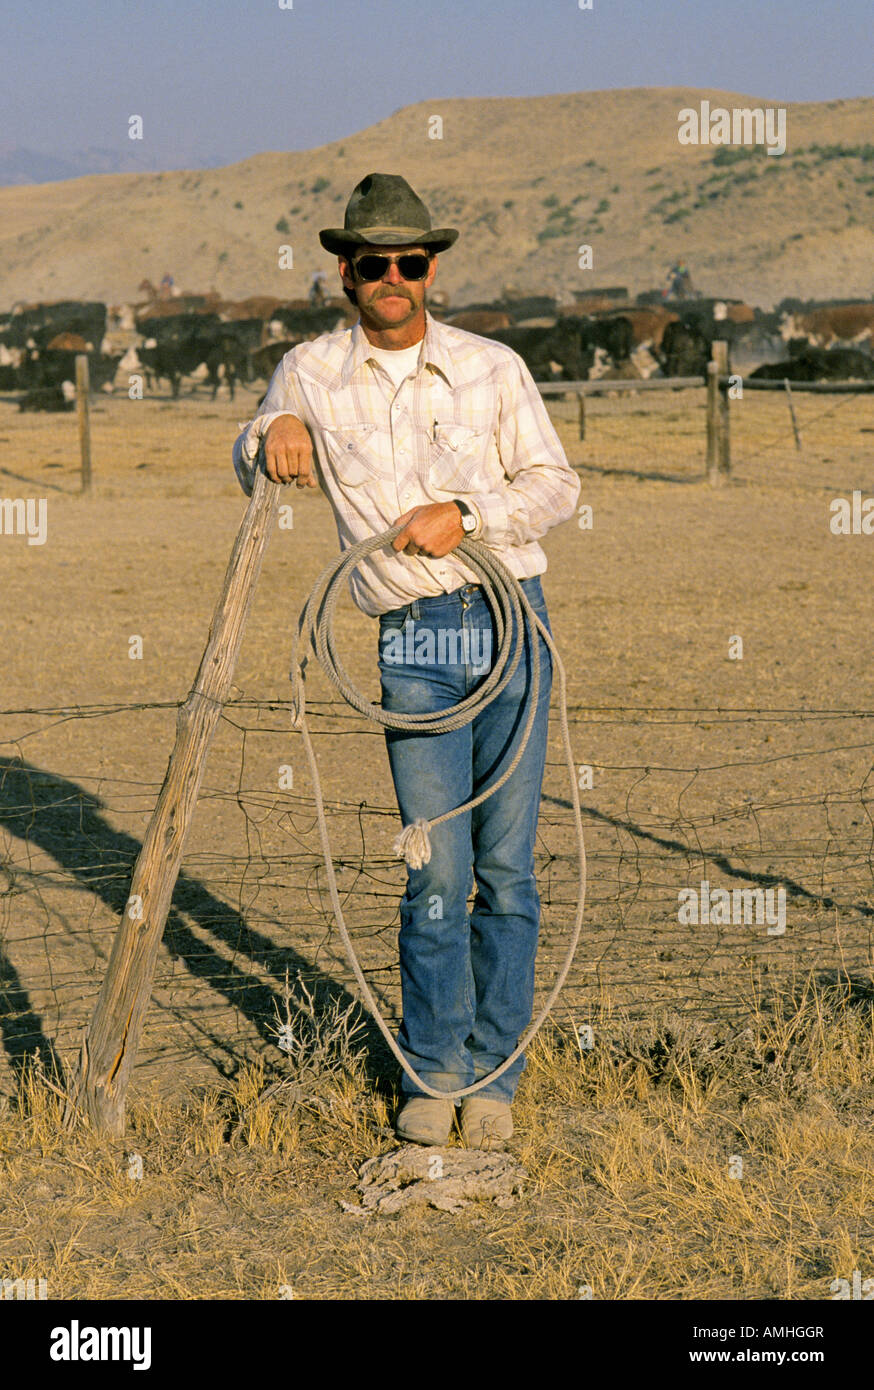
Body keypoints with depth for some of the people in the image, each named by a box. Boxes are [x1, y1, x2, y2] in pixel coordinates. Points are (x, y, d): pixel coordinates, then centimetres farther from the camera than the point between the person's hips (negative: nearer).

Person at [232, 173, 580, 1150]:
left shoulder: (493, 366, 6)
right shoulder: (310, 373, 8)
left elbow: (554, 483, 6)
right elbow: (248, 468, 24)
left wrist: (465, 511, -10)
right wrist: (273, 430, 1)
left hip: (512, 620, 0)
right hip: (413, 639, 0)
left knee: (506, 865, 2)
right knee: (437, 871, -4)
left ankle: (494, 1076, 12)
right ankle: (432, 1073, 11)